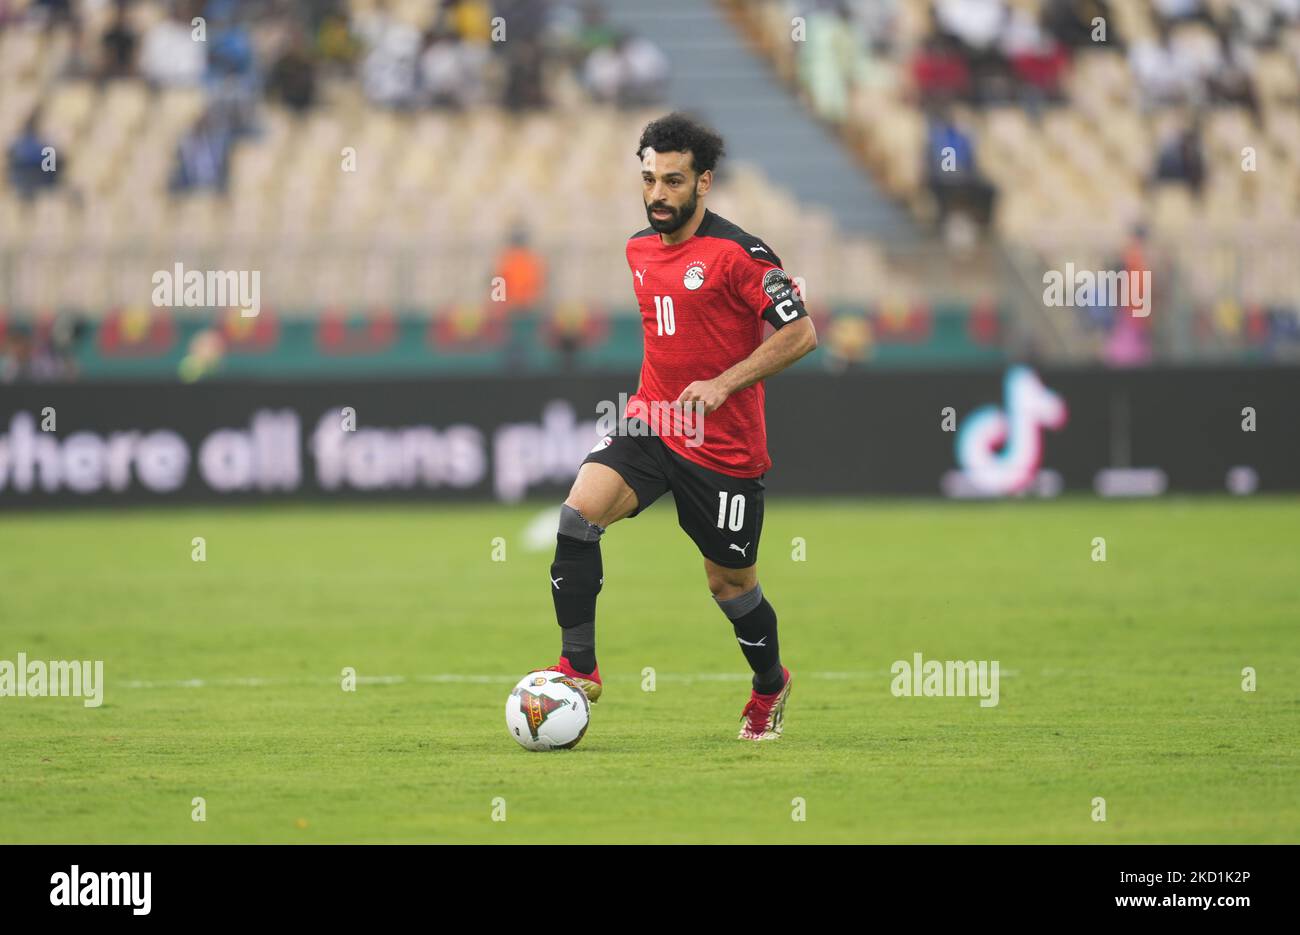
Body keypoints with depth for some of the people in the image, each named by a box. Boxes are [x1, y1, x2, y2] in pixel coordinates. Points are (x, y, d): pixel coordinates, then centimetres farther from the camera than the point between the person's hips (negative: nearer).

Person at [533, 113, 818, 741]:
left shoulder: (738, 253, -14)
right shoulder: (638, 249, 9)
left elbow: (800, 333, -15)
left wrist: (724, 383, -22)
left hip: (726, 447, -5)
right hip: (651, 426, 5)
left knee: (730, 582, 8)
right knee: (579, 510, -21)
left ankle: (769, 684, 36)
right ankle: (578, 666, -15)